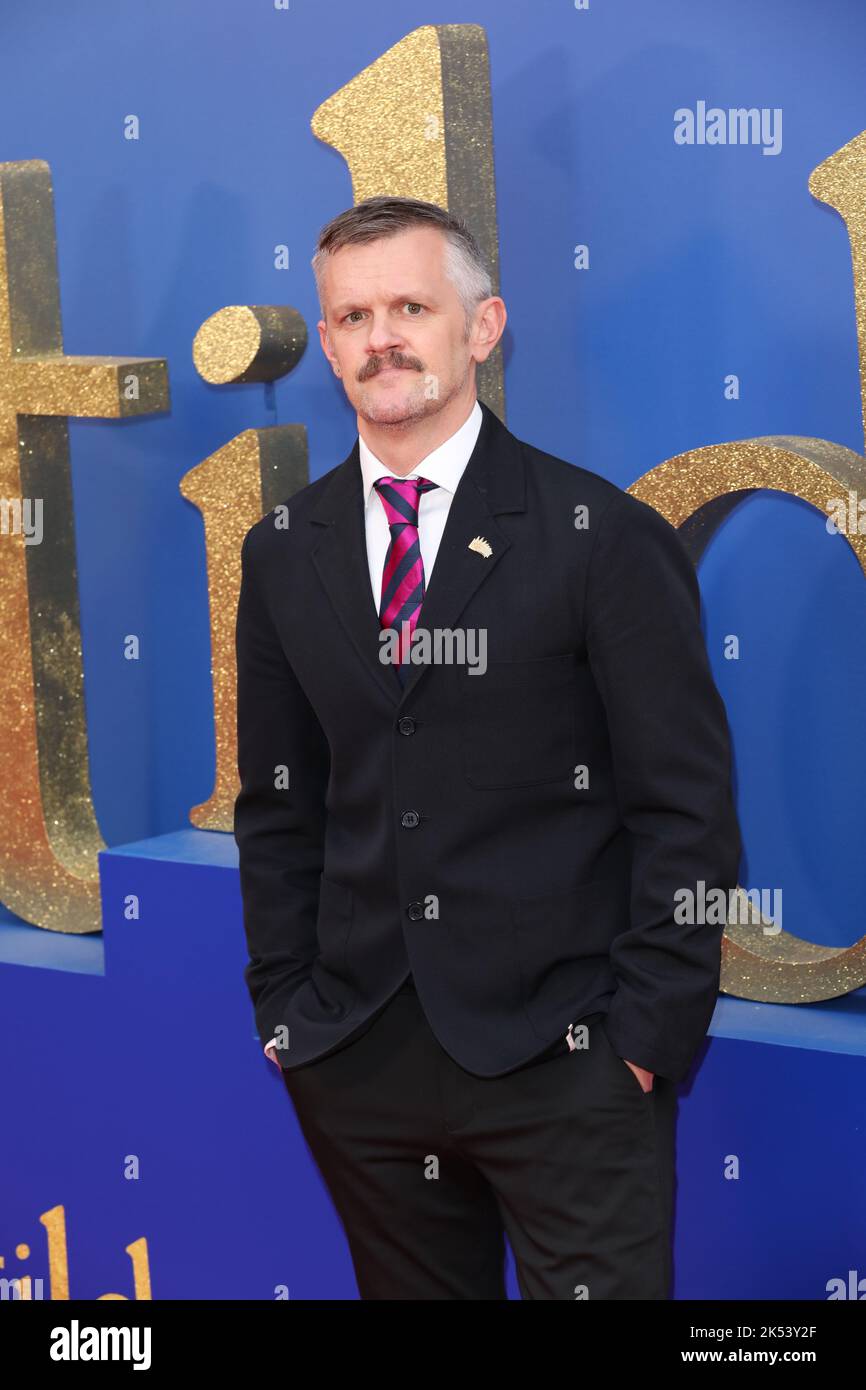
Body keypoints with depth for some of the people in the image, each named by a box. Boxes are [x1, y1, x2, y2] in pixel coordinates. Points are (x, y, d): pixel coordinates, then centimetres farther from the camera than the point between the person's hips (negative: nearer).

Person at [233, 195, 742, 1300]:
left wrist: (646, 1031, -9)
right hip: (356, 1063, 4)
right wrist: (285, 1003, 6)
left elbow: (687, 811, -5)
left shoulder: (606, 538, -5)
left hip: (561, 1059, -4)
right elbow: (278, 805, 13)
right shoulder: (282, 554, 8)